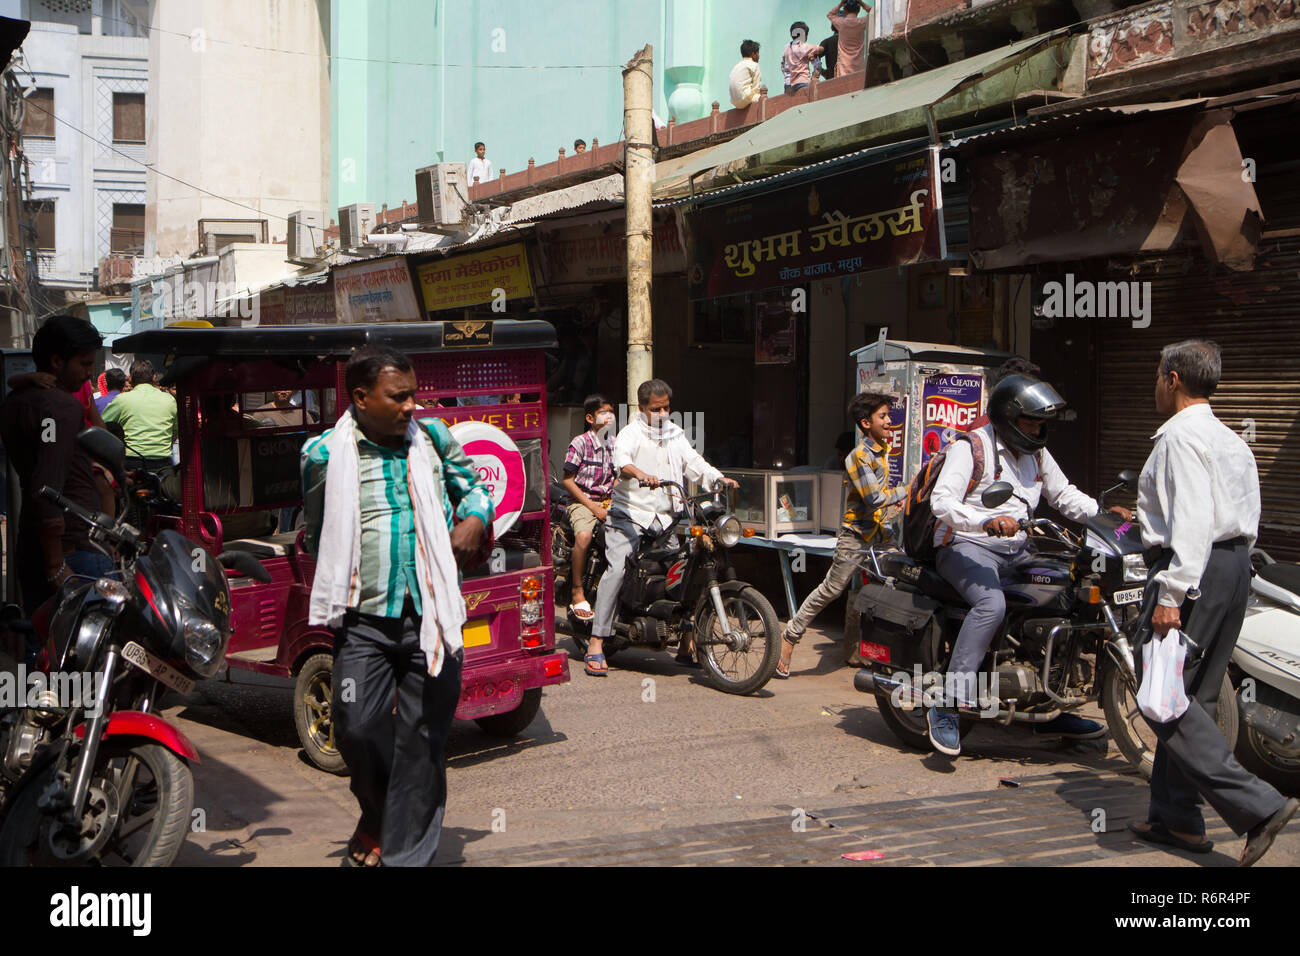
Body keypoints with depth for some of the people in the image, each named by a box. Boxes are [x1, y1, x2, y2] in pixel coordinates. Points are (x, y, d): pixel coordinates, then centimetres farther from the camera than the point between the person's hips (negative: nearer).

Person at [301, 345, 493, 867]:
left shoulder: (432, 437, 6)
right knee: (356, 727, -5)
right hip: (364, 620, -1)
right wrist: (337, 593, 11)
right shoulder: (324, 454, 0)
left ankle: (405, 852, 14)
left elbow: (471, 483, 22)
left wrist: (474, 519, 3)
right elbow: (319, 533, 14)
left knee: (423, 737, 3)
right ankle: (377, 812, 28)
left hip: (431, 618, 1)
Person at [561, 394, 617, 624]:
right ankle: (577, 592, -20)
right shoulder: (579, 443, -8)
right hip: (582, 501, -6)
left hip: (609, 501, 6)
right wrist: (592, 506, -13)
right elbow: (568, 480, -8)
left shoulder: (614, 443, 11)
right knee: (584, 535, -35)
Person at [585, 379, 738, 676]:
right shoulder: (630, 434, -3)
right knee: (617, 569, -21)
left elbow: (694, 462, 13)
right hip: (630, 516, -5)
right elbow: (621, 460, -23)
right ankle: (595, 646, -20)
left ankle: (687, 646, 12)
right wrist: (640, 474, -45)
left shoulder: (675, 434, 18)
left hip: (666, 518, 5)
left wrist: (719, 478, -7)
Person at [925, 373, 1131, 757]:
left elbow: (1064, 495, 18)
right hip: (966, 547, -8)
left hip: (1015, 551, 8)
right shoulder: (970, 447, -11)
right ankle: (948, 705, -34)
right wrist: (987, 522, -39)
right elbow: (942, 501, -23)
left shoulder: (1037, 453, 14)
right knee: (992, 603, -36)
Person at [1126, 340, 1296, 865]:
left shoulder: (1180, 435, -11)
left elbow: (1193, 519, -22)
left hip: (1193, 569, -10)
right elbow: (1245, 518, 18)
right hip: (1235, 566, 10)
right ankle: (1175, 816, 18)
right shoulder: (1232, 441, 20)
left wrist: (1172, 594, -26)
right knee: (1193, 698, 13)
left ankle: (1256, 806, -16)